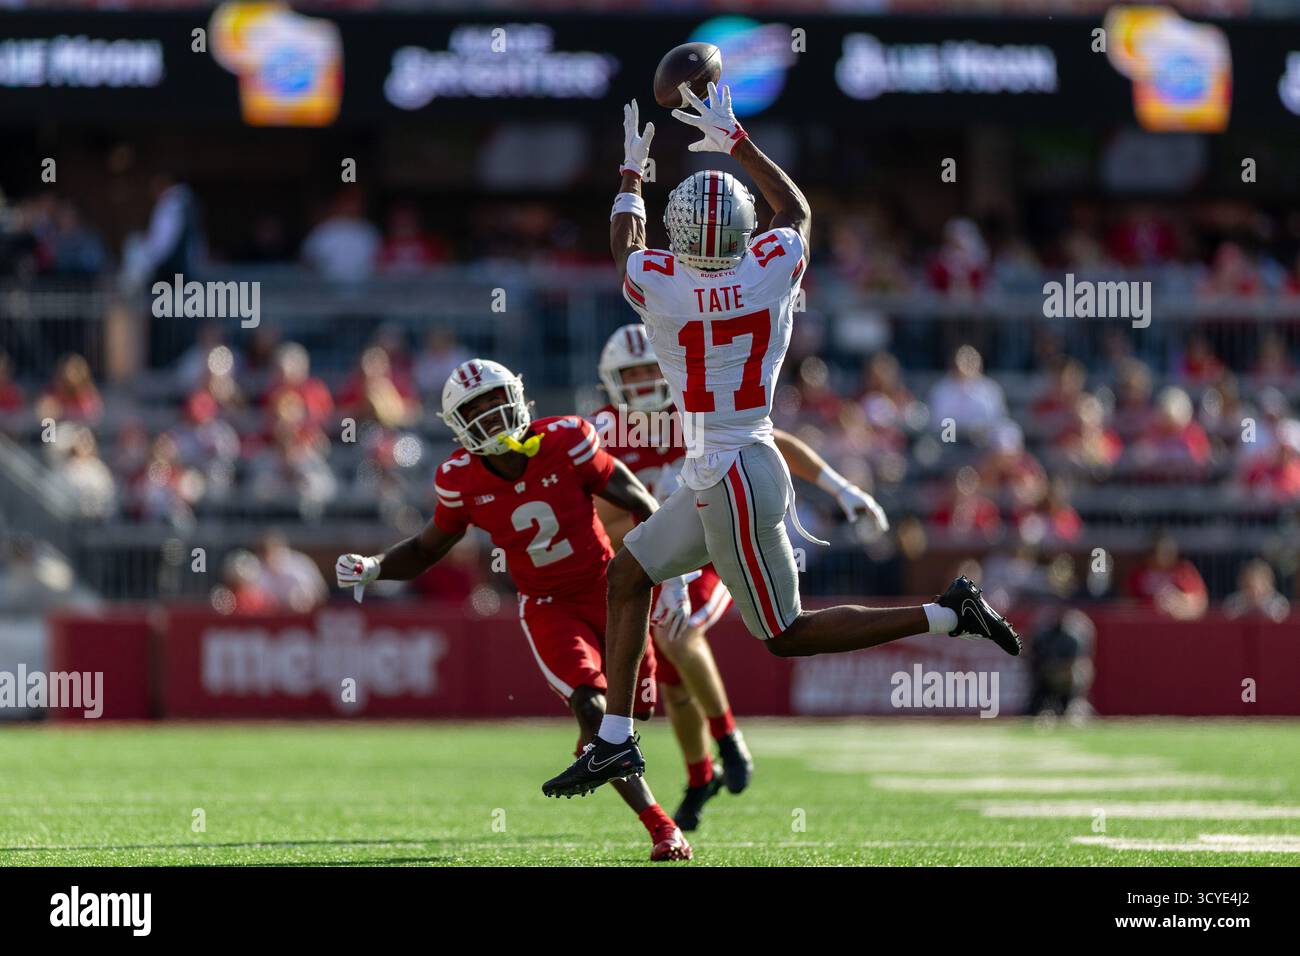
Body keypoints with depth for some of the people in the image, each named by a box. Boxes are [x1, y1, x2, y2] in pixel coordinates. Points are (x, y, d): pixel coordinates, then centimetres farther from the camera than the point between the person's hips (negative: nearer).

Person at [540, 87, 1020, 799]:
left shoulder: (659, 286, -18)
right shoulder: (775, 268, -7)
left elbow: (623, 245, 9)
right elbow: (796, 209, 19)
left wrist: (631, 169, 24)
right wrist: (736, 142, 26)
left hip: (729, 481, -7)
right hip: (747, 468, 7)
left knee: (786, 635, 4)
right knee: (628, 573, 17)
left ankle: (947, 616, -4)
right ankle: (615, 741, 18)